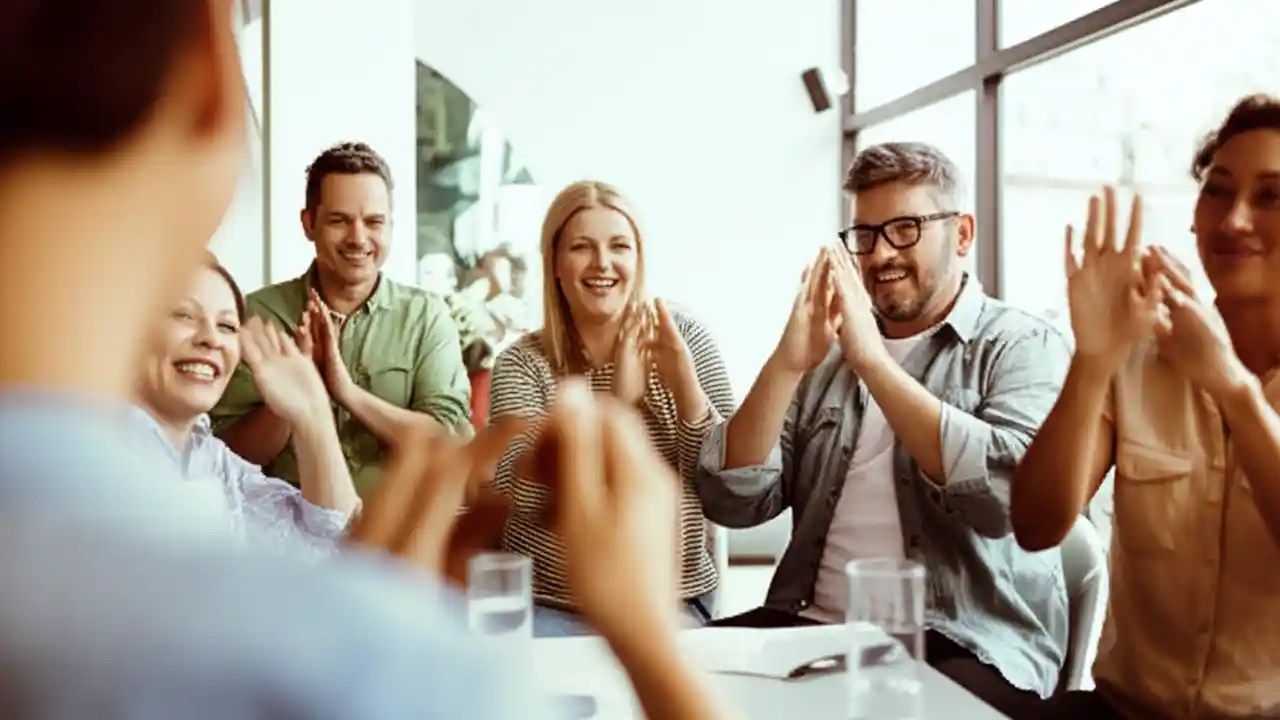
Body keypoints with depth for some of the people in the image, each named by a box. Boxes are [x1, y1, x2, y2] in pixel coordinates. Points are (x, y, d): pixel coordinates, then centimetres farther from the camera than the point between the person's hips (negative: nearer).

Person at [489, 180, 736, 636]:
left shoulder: (684, 340, 0)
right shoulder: (521, 365, -3)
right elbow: (523, 499, -17)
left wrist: (685, 382, -22)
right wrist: (614, 406, -28)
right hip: (548, 605, 0)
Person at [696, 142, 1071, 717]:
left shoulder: (1024, 345, 2)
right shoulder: (828, 350, 12)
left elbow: (1005, 492, -18)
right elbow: (733, 501, 3)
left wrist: (872, 358, -16)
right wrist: (787, 365, -10)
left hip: (968, 644, -3)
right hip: (814, 625, 4)